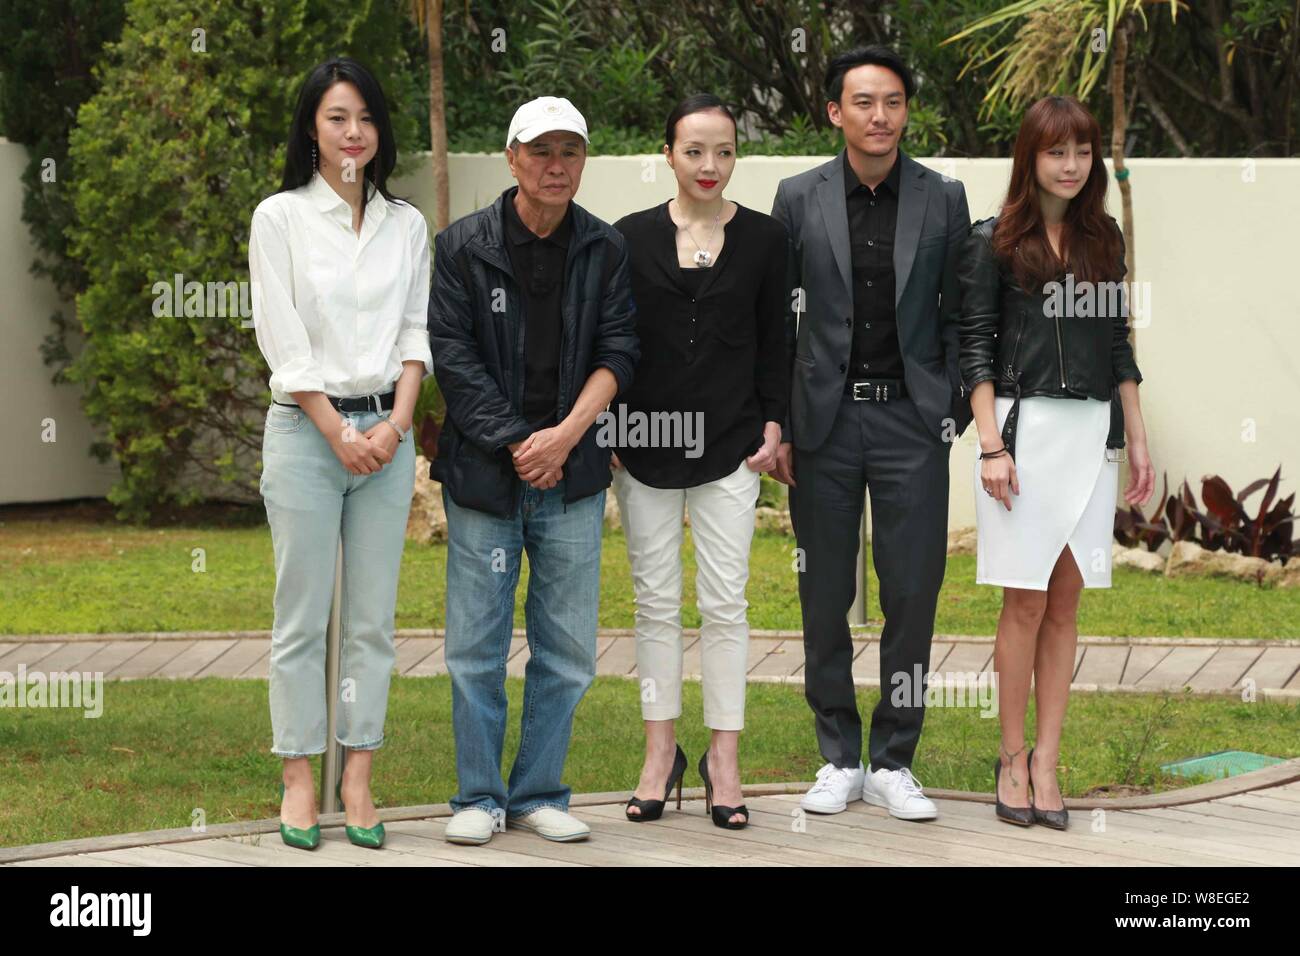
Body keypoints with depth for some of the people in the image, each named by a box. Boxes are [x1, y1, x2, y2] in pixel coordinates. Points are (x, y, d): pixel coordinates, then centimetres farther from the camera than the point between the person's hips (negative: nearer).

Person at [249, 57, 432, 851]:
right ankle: (299, 781, 5)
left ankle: (359, 780, 8)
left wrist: (396, 424, -6)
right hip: (305, 430, -3)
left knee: (374, 618, 3)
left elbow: (417, 333, 8)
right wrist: (339, 434, -9)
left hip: (387, 432, 3)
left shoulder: (407, 225, 10)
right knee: (304, 616, -1)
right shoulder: (279, 218, 0)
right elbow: (284, 339, -5)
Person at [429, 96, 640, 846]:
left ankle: (540, 794, 17)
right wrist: (516, 445, -10)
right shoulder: (463, 247, 0)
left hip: (572, 475, 2)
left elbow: (617, 353, 2)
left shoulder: (606, 250, 6)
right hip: (482, 474, -2)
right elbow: (453, 358, -3)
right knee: (477, 648, 1)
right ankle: (479, 797, 13)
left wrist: (566, 434, -12)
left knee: (567, 651, 4)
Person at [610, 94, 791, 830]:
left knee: (725, 603, -1)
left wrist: (773, 425, -1)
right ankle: (661, 753, 15)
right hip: (644, 440, 1)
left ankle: (725, 758, 7)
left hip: (729, 444, -1)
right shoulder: (632, 237, 4)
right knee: (657, 599, 6)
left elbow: (775, 345, 7)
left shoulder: (765, 239, 4)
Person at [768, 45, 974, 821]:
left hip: (911, 419, 0)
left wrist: (956, 411, 0)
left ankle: (894, 763, 9)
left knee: (913, 593, -1)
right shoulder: (800, 198, 2)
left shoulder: (943, 199, 3)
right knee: (826, 597, 5)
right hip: (824, 419, 0)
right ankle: (839, 759, 16)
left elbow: (957, 314, 6)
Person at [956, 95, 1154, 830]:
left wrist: (1137, 439, 10)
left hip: (1092, 432, 4)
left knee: (1066, 602, 3)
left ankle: (1047, 759, 6)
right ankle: (1013, 756, 7)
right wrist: (992, 446, -11)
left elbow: (1119, 347, 15)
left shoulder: (1105, 240, 11)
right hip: (1024, 428, -4)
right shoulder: (995, 242, 0)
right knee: (1027, 601, -3)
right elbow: (975, 348, -3)